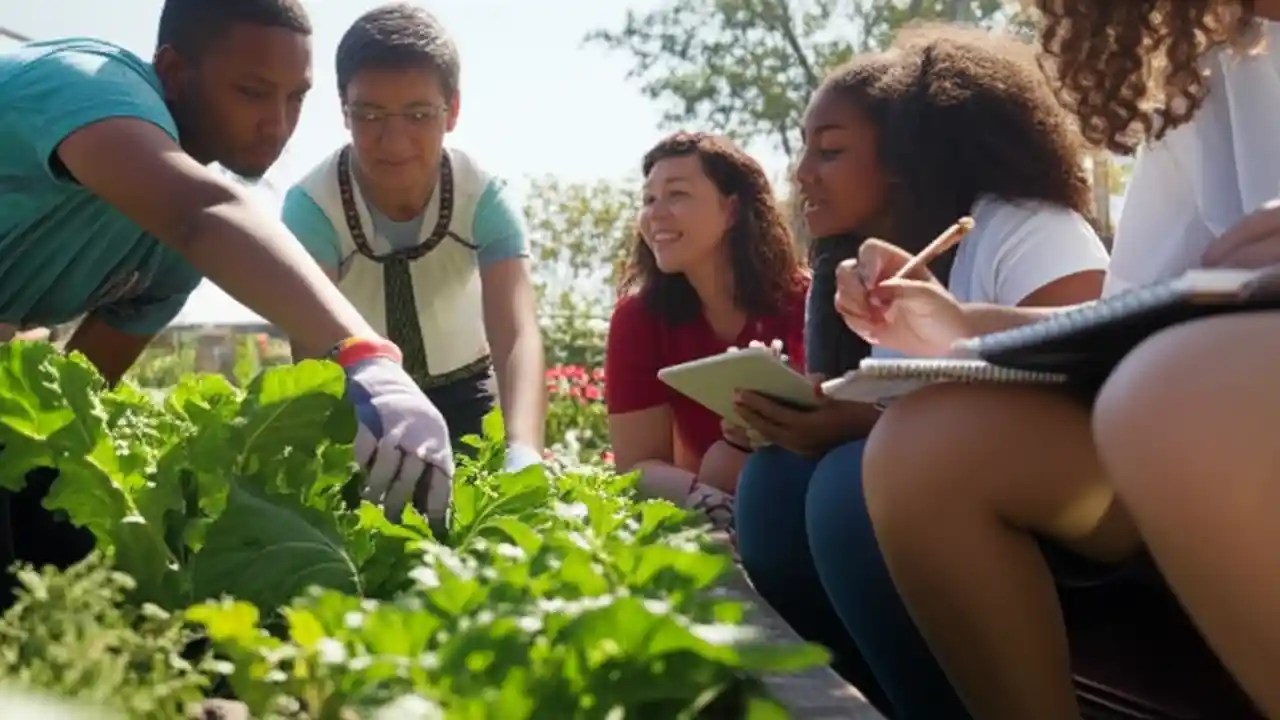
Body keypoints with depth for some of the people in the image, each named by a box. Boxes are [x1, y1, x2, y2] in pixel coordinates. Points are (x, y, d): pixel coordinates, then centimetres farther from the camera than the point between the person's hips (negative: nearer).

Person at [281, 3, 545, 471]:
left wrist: (522, 455, -57)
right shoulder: (311, 205, -28)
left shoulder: (484, 196, -26)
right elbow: (314, 347, -39)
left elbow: (517, 335, -38)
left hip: (461, 391, 1)